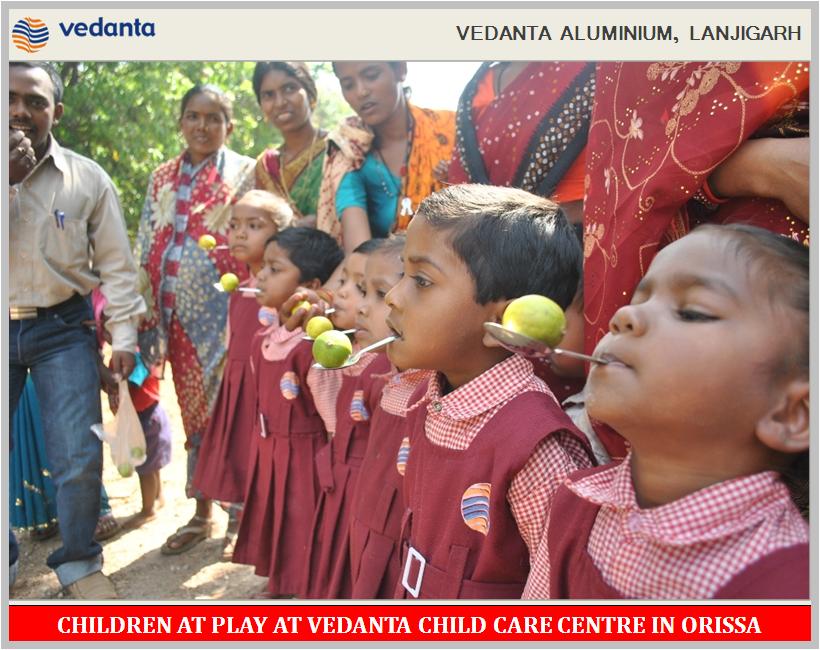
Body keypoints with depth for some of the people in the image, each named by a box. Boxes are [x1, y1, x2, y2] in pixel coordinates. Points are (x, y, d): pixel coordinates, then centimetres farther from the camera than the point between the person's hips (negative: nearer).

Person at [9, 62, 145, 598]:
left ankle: (79, 562, 20)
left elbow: (117, 266, 2)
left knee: (80, 457, -1)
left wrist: (125, 337, -2)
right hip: (9, 330, 1)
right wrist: (9, 179, -17)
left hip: (62, 329, -1)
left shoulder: (87, 178, 0)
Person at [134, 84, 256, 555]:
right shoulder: (161, 179, 13)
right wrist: (148, 321, 7)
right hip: (182, 319, 4)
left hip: (229, 313, -4)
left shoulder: (246, 173, 2)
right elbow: (147, 253, 13)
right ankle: (202, 513, 23)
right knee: (195, 409, 10)